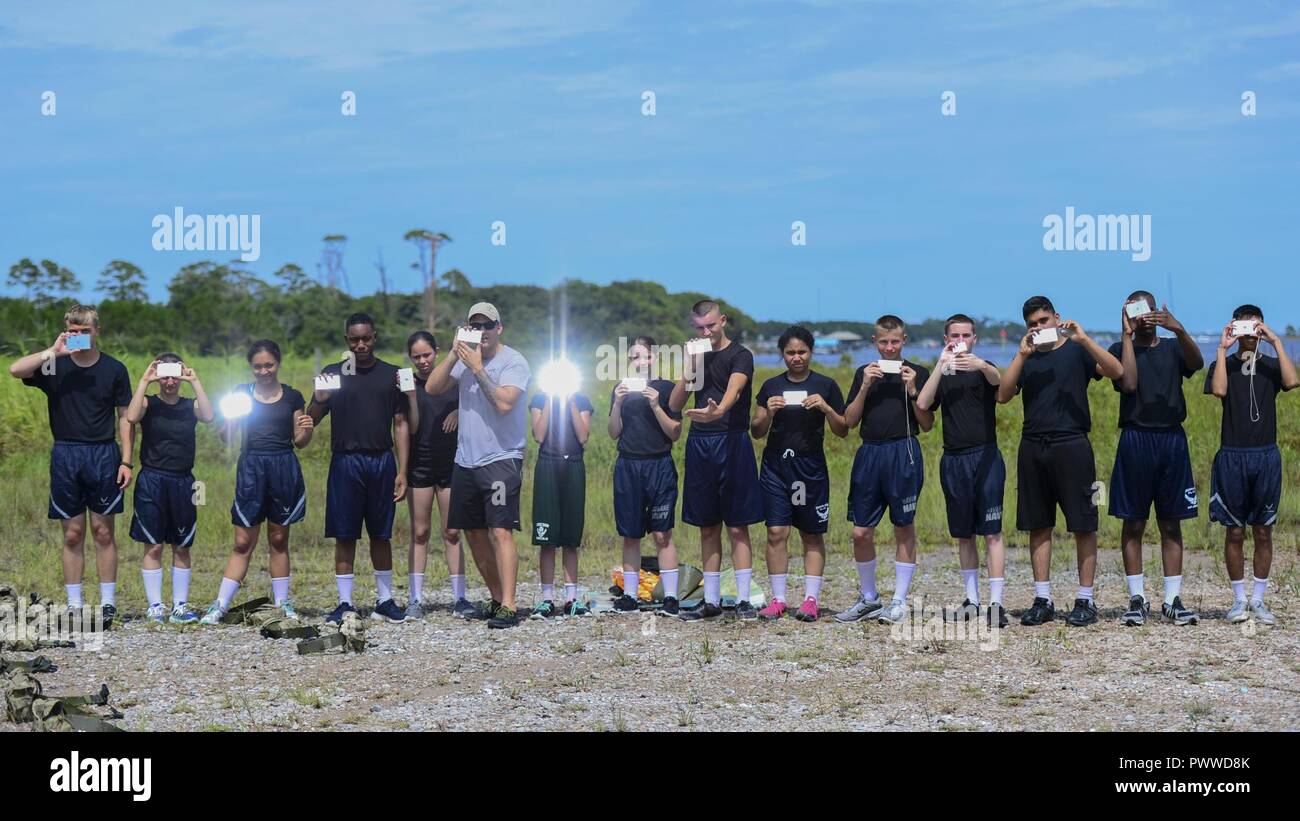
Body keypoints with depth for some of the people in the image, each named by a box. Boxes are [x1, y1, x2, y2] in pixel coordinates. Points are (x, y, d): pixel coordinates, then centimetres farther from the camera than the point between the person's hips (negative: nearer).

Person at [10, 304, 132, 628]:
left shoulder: (114, 369, 2)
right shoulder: (54, 366, 2)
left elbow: (125, 417, 4)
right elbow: (15, 370, -15)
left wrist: (126, 462, -2)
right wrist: (53, 352, -20)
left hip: (103, 455, -1)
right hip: (65, 455, 1)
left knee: (103, 532, 2)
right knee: (72, 534, 5)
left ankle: (108, 603, 8)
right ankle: (74, 606, 10)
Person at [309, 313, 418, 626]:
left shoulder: (391, 375, 8)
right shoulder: (333, 374, 6)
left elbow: (401, 425, 7)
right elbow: (311, 421, 6)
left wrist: (402, 471, 0)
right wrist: (319, 401, -17)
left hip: (382, 462, 1)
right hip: (345, 461, -1)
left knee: (381, 534, 7)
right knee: (344, 534, 0)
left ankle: (385, 601, 14)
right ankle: (345, 603, 6)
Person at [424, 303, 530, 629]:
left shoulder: (513, 362, -8)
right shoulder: (464, 359, 10)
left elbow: (504, 403, -21)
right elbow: (432, 388, 1)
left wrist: (478, 369, -20)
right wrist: (454, 354, -9)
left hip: (501, 459, -7)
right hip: (465, 460, 7)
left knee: (500, 531, -16)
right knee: (474, 532, 12)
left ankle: (508, 606, -19)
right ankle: (496, 598, 23)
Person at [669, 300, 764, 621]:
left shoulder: (739, 356, -3)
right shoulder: (697, 357, 14)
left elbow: (734, 389, -25)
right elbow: (674, 404, 9)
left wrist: (718, 410, -46)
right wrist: (689, 367, -4)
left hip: (731, 442, -5)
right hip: (699, 445, 5)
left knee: (737, 527, -5)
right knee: (708, 528, 9)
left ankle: (743, 600, -4)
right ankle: (711, 601, 14)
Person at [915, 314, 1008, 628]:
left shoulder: (983, 371, 4)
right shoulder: (942, 376, 13)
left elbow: (998, 380, -22)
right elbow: (922, 403, -5)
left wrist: (980, 364, -44)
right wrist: (941, 365, -13)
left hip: (985, 456, -4)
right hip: (953, 459, 4)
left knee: (991, 532, -9)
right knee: (963, 535, 9)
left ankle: (996, 603, -12)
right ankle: (972, 599, 17)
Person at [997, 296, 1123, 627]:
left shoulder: (1077, 351, 5)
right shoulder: (1026, 358, 15)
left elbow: (1116, 371, -11)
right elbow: (1003, 395, 2)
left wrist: (1083, 339, -19)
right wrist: (1022, 354, -6)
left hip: (1071, 445, -4)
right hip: (1033, 447, 4)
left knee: (1083, 525, -2)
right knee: (1038, 525, 6)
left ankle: (1085, 600, 3)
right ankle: (1042, 600, 11)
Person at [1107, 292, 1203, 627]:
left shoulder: (1173, 348, 11)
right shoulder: (1120, 349, 6)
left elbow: (1196, 363, -11)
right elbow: (1129, 383, -12)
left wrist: (1179, 330, -27)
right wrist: (1127, 335, -10)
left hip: (1172, 439, 2)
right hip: (1136, 439, -2)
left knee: (1171, 524, 4)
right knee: (1134, 524, 0)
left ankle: (1173, 601, 6)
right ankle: (1137, 600, 5)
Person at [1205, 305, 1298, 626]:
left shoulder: (1271, 365, 7)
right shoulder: (1224, 365, 4)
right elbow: (1218, 390, -17)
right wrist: (1222, 348, -15)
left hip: (1266, 455, 1)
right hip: (1232, 455, -1)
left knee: (1263, 530, 5)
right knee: (1235, 531, 2)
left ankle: (1258, 600, 12)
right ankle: (1239, 599, 11)